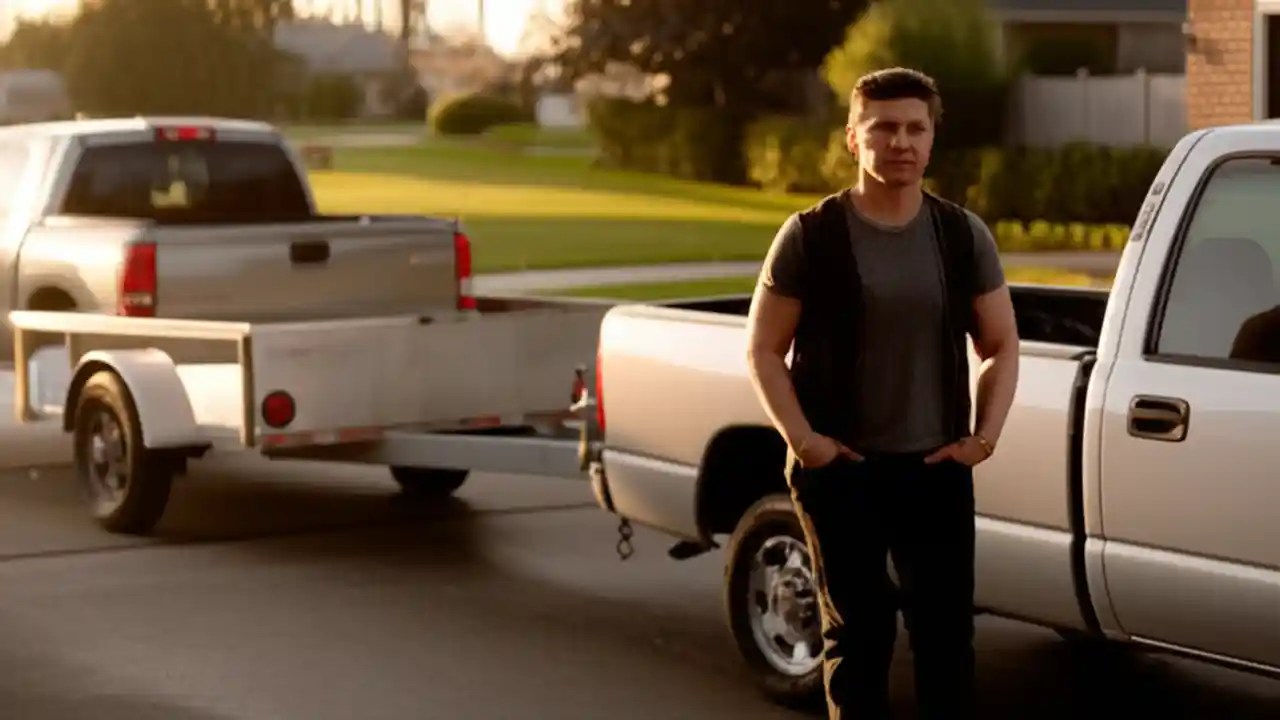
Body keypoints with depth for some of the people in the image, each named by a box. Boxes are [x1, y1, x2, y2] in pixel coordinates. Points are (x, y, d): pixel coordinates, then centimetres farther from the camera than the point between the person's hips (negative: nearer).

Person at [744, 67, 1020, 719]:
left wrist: (985, 433, -5)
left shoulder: (963, 236, 4)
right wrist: (800, 436, -15)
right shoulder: (810, 237, -4)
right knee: (856, 634, 5)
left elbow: (1001, 346, 10)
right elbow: (763, 350, -2)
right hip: (840, 470, -2)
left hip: (937, 469, 2)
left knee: (946, 632, 5)